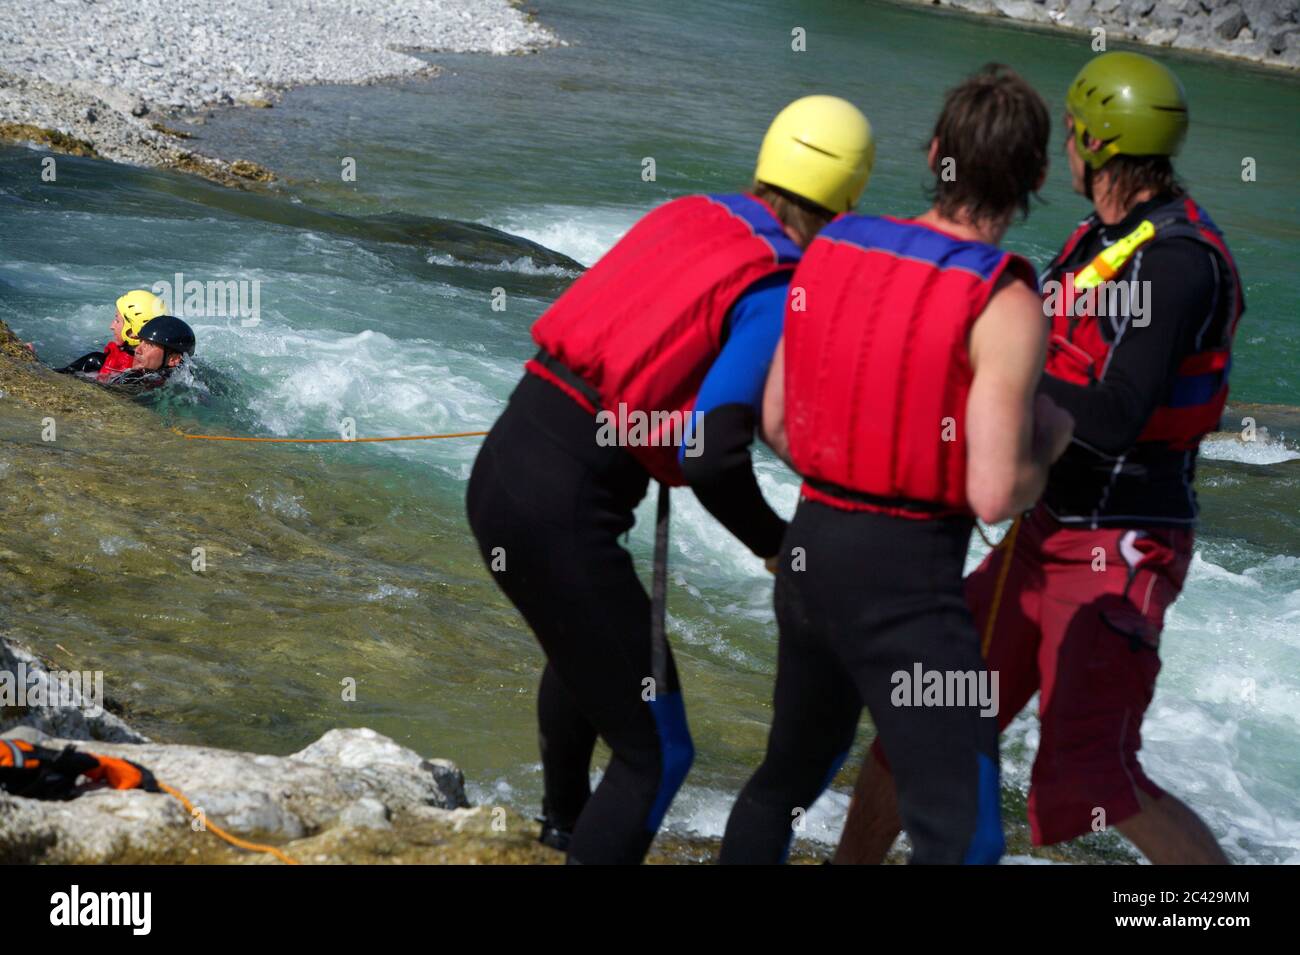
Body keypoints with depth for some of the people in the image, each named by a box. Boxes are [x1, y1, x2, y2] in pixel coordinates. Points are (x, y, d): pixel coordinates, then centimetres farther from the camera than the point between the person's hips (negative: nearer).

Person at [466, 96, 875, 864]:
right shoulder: (778, 293, -12)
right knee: (655, 751, -2)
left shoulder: (686, 215, 8)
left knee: (587, 645, 37)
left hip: (502, 465, 9)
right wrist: (777, 544, -4)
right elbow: (711, 459, -20)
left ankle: (566, 822, 61)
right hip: (565, 512, -9)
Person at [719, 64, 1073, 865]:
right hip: (906, 579, -7)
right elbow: (995, 495, -18)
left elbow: (777, 423, 10)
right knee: (962, 833, -4)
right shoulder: (1005, 304, -15)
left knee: (792, 772, 26)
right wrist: (1049, 445, 2)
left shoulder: (834, 248, 3)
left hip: (811, 554, 7)